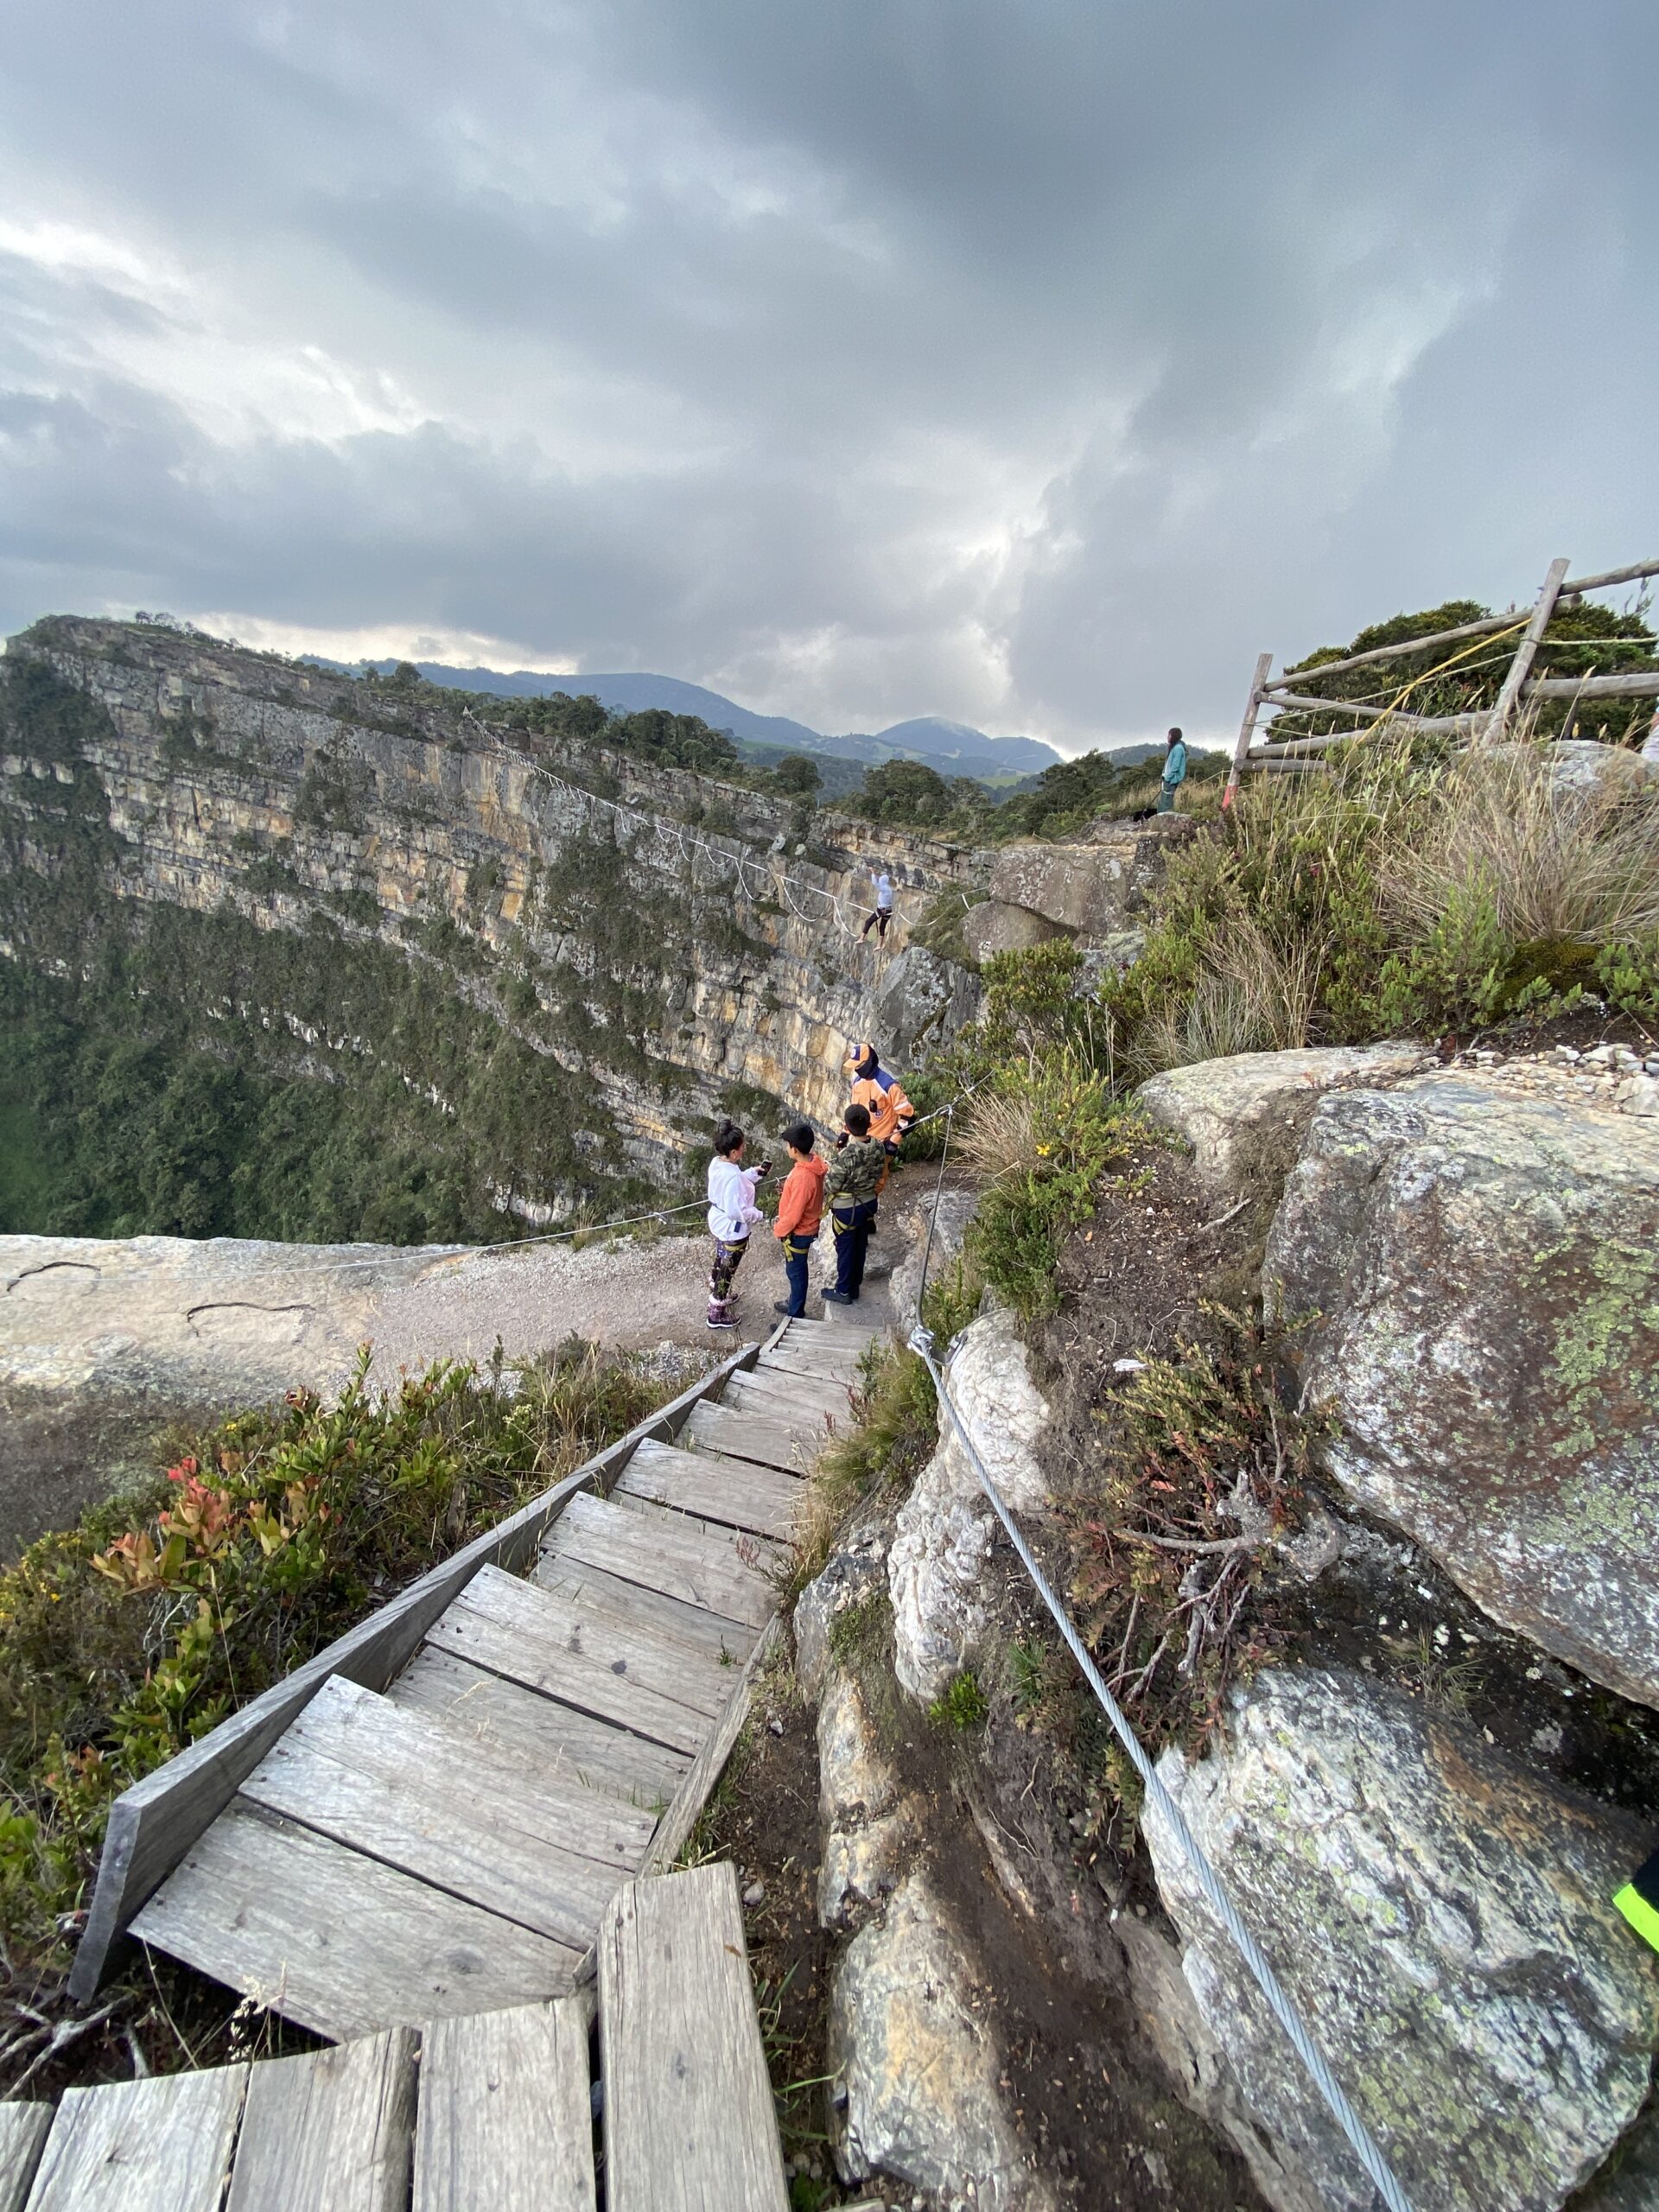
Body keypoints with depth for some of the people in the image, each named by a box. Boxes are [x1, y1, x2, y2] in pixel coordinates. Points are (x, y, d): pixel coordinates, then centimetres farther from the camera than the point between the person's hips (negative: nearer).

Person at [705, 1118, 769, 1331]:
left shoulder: (716, 1163, -8)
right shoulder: (733, 1177, -36)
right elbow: (736, 1211, -33)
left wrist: (756, 1172, 2)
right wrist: (759, 1215, -17)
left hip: (718, 1223, 9)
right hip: (733, 1231, -9)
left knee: (720, 1263, 30)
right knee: (726, 1271, 11)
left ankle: (717, 1296, 53)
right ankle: (717, 1315, 28)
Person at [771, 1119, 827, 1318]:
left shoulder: (802, 1177, -36)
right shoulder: (813, 1162, -8)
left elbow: (794, 1214, -27)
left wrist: (779, 1230, -11)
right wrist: (786, 1193, 3)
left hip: (798, 1232, -9)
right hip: (806, 1227, 9)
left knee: (796, 1272, 11)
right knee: (795, 1270, 27)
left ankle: (796, 1315, 29)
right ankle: (794, 1302, 47)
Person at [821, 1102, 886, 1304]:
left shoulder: (847, 1155, -32)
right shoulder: (878, 1147, -11)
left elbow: (831, 1186, -22)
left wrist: (834, 1162, -7)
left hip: (847, 1208, -6)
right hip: (869, 1203, 6)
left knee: (845, 1248, 12)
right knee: (860, 1246, 21)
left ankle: (844, 1292, 29)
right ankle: (855, 1287, 38)